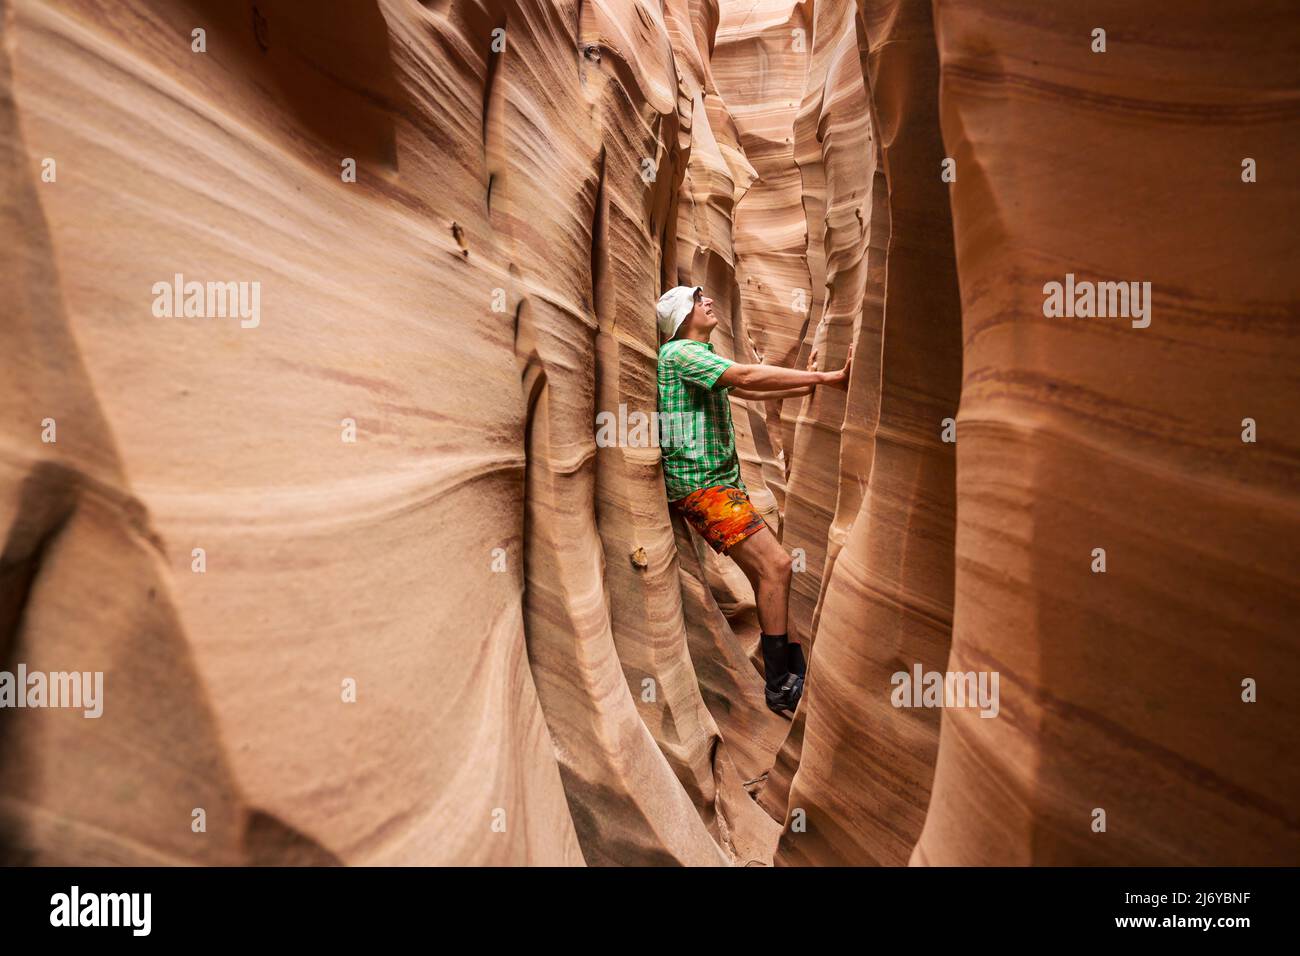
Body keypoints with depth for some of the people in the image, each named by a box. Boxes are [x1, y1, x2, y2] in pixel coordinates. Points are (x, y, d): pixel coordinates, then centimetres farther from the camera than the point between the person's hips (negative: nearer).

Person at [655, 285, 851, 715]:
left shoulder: (702, 357, 24)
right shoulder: (679, 352, -10)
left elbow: (749, 391, 22)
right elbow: (747, 376, -21)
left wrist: (807, 385, 10)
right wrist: (826, 378, -21)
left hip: (722, 479, 11)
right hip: (701, 482, -11)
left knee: (770, 571, 7)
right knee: (774, 565, -15)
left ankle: (796, 673, 14)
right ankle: (781, 686, -8)